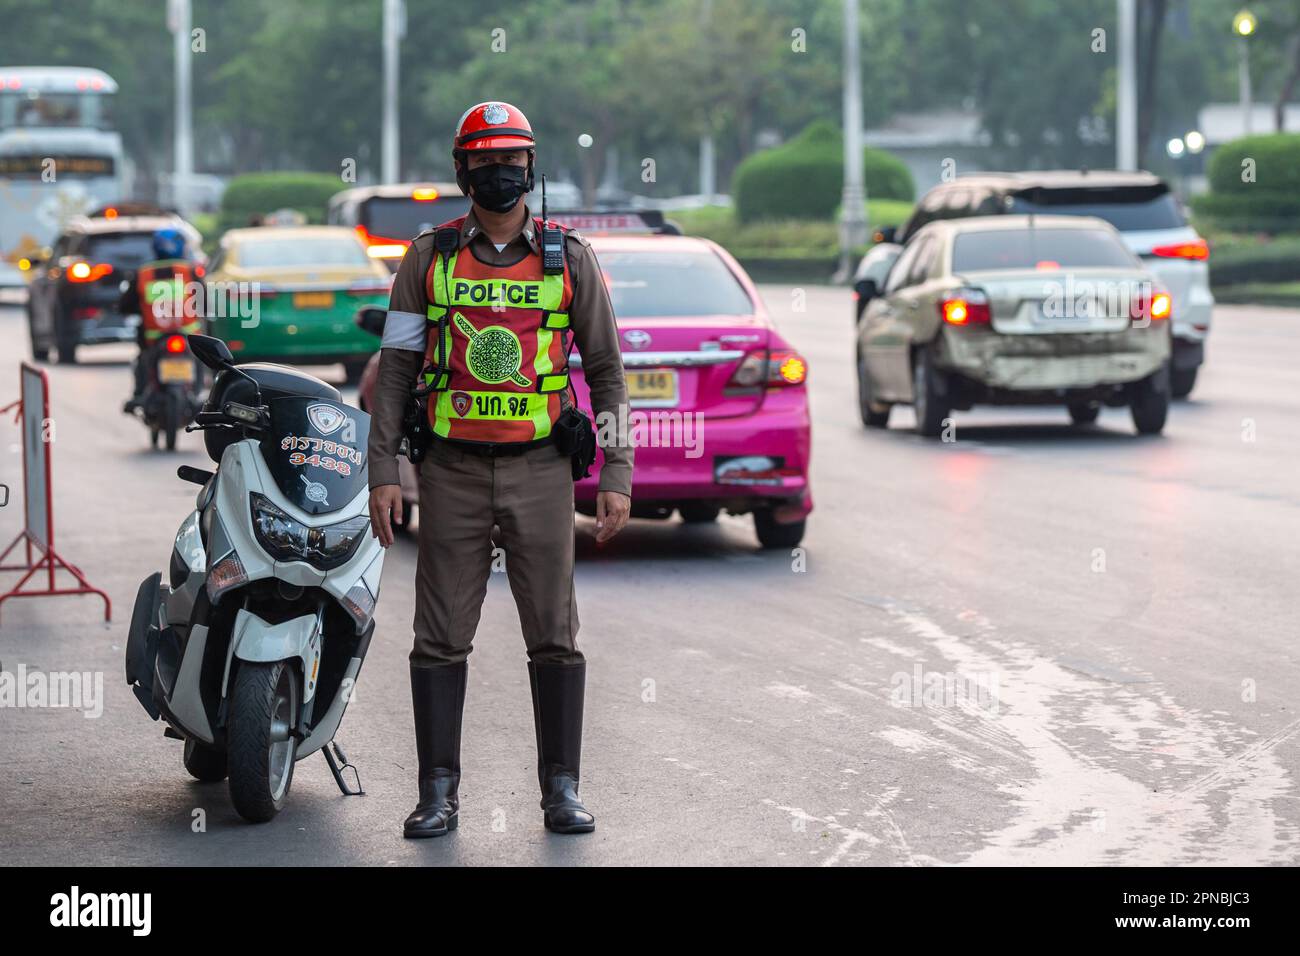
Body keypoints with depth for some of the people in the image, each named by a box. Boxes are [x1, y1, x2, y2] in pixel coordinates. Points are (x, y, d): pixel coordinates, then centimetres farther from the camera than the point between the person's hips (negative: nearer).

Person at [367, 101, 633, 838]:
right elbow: (396, 369, 6)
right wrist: (383, 472, -2)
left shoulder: (570, 258, 5)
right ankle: (440, 792, 7)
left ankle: (562, 790, 8)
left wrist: (617, 476, 2)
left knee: (554, 634, 1)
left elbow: (607, 370, 8)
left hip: (540, 471, 0)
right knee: (442, 636, 1)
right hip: (454, 473, 0)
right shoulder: (430, 257, 5)